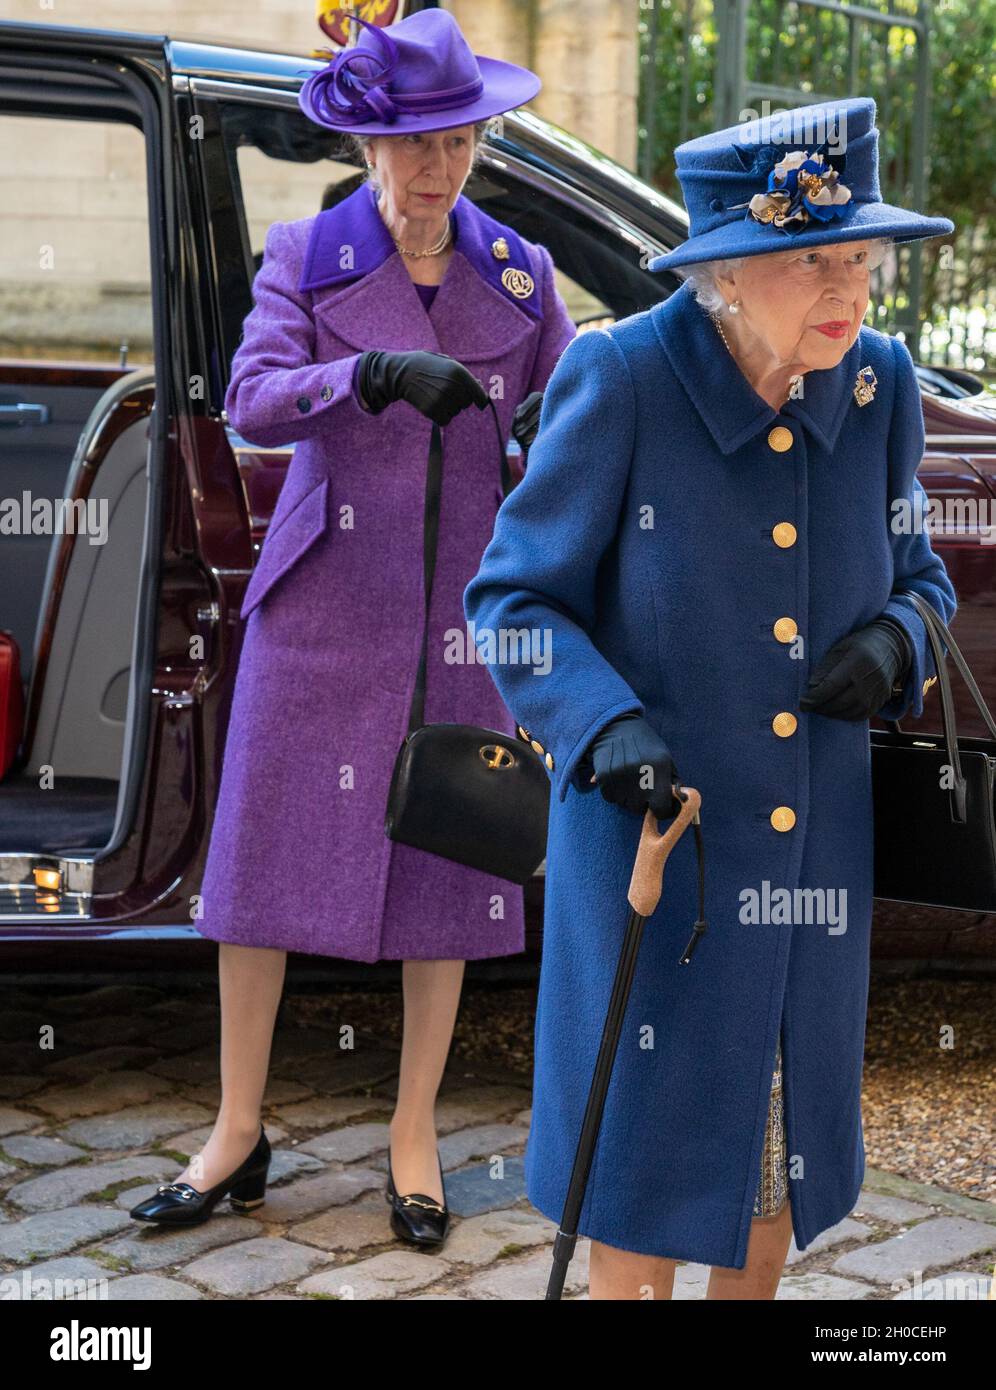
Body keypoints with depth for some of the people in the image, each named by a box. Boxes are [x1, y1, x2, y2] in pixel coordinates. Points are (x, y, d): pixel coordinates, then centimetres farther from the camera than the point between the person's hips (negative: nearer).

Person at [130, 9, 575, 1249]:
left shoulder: (518, 274, 6)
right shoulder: (305, 259, 0)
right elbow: (252, 401, -15)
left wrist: (551, 433, -20)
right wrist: (378, 373, -33)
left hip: (463, 621, 1)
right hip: (322, 611, -1)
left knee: (447, 869, 6)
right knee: (262, 860, 2)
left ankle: (414, 1136, 21)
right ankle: (238, 1134, 17)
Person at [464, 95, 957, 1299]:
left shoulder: (877, 384, -4)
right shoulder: (619, 378, -17)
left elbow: (916, 575, 10)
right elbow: (513, 593, -11)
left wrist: (896, 639, -13)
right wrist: (605, 723, -28)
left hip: (817, 847, 5)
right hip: (648, 833, -4)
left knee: (787, 1130, 20)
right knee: (648, 1126, 9)